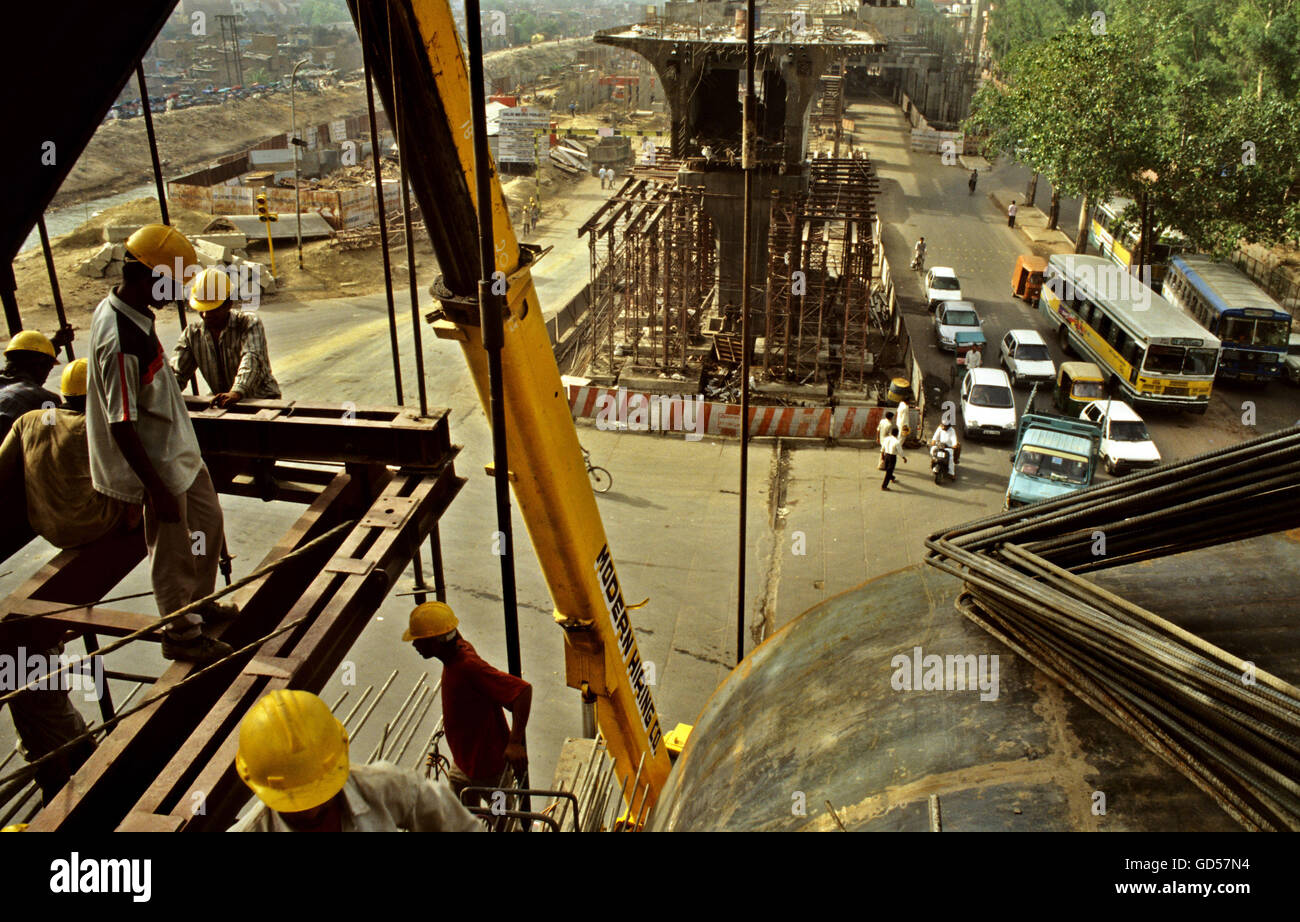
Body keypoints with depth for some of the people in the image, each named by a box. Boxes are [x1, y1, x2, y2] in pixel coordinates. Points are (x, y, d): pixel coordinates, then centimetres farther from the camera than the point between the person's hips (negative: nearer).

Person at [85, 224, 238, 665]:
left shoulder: (122, 310, 0)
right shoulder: (121, 340, -30)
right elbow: (121, 426, -27)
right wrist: (157, 489, -22)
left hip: (179, 450, 9)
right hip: (159, 464, -9)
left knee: (208, 524, 22)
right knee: (172, 550, 8)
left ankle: (199, 602, 43)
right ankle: (181, 634, 28)